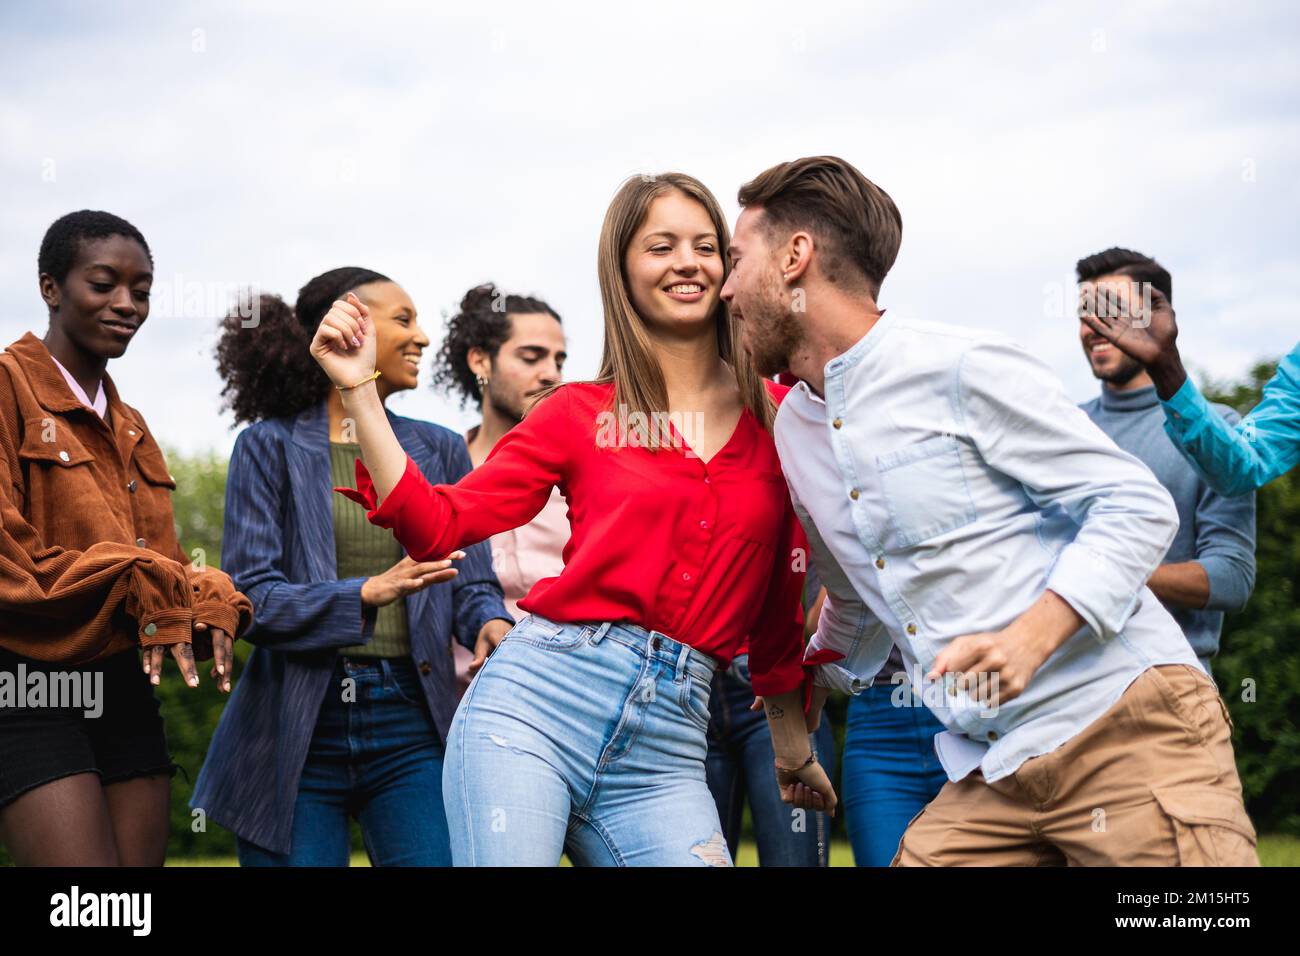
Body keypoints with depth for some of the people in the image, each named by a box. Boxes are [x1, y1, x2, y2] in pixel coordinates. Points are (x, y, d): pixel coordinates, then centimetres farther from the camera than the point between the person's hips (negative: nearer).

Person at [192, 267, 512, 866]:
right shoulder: (270, 446, 2)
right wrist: (366, 594, -23)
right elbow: (250, 596, -7)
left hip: (409, 725, 2)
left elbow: (472, 582, 10)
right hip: (298, 727, -2)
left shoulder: (440, 451, 14)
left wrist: (490, 622, -15)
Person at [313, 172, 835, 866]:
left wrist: (791, 742, 26)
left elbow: (778, 597, 20)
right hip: (537, 702, -2)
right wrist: (359, 391, -2)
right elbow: (436, 526, 3)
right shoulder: (579, 414, 7)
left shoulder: (775, 416, 10)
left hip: (666, 744, 2)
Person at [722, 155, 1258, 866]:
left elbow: (1137, 507, -10)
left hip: (1128, 732, -7)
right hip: (988, 778, 7)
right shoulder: (793, 427, 15)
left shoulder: (964, 369, -9)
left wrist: (1030, 638, -22)